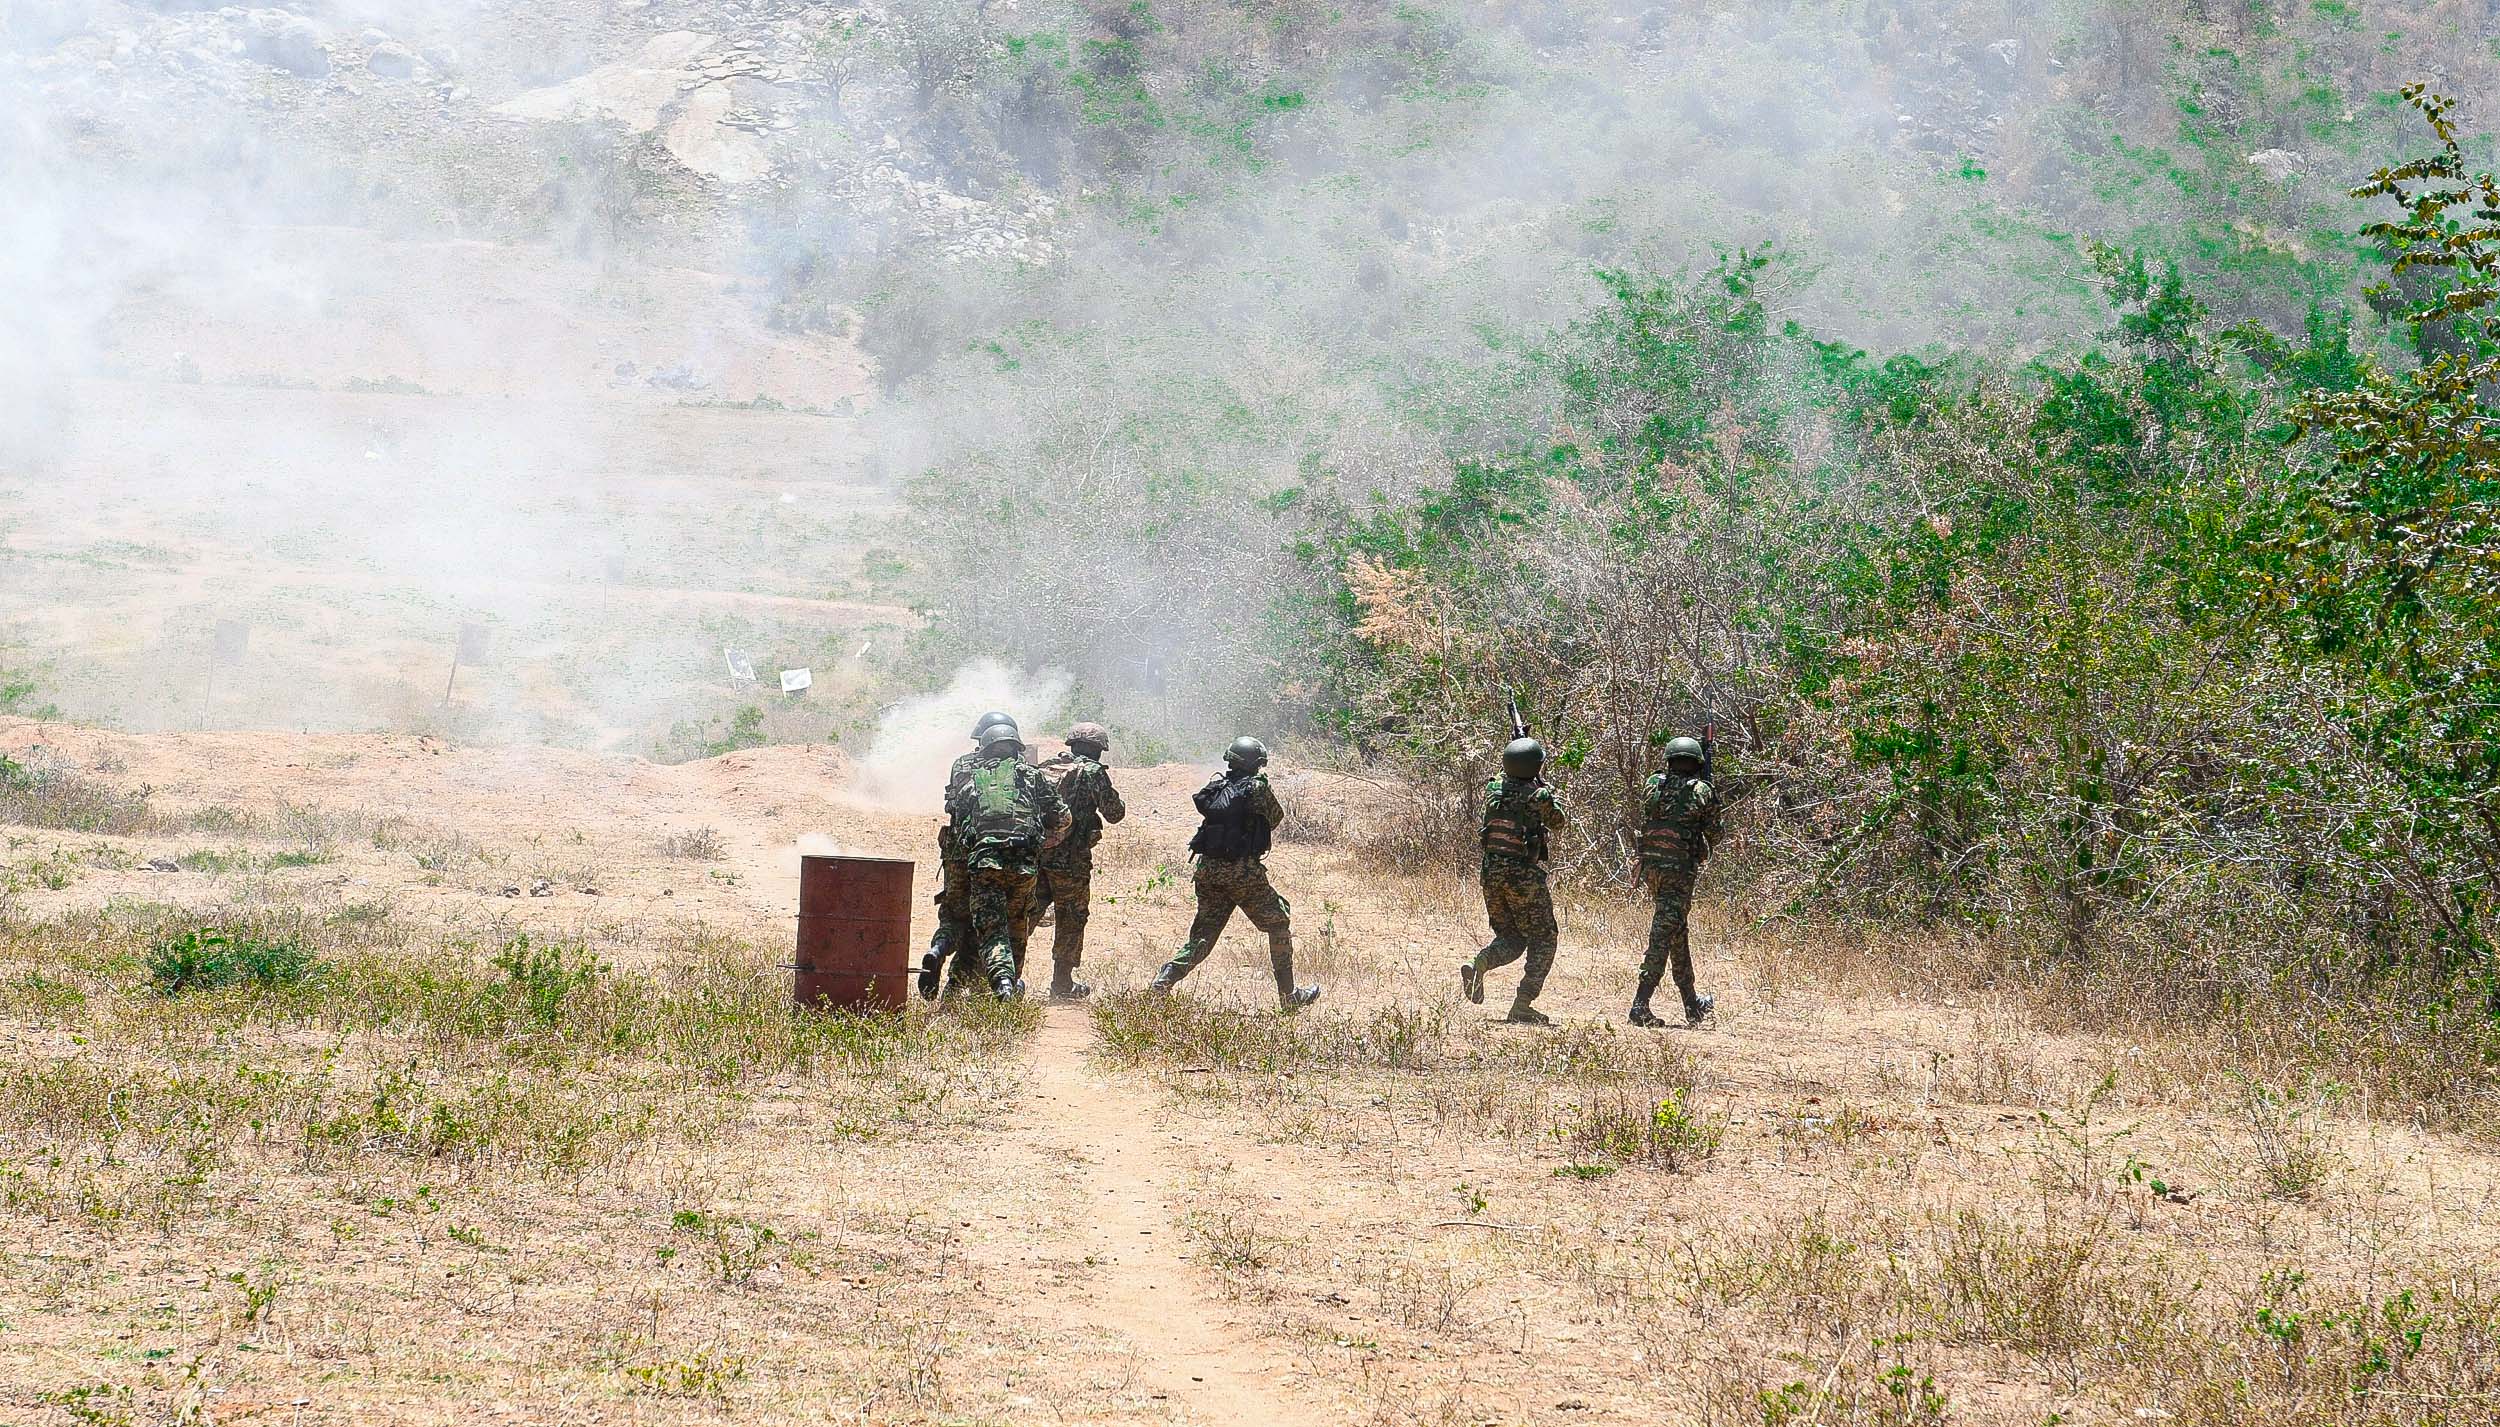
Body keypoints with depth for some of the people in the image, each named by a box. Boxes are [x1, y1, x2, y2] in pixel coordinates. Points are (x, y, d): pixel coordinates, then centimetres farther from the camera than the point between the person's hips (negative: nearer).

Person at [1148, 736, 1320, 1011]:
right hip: (1243, 871, -5)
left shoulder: (1215, 785, 7)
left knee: (1203, 934, 13)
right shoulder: (1257, 787, -8)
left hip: (1207, 868, 5)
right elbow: (1275, 817, 5)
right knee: (1279, 925, 12)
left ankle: (1164, 980, -7)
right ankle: (1289, 996, 15)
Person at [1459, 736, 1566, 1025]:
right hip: (1525, 875, -5)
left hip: (1492, 871, 5)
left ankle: (1479, 963, -11)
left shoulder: (1492, 789, 4)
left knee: (1510, 937, 19)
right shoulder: (1538, 795, -11)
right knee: (1541, 941, 8)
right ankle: (1522, 1006, 0)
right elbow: (1557, 821, 8)